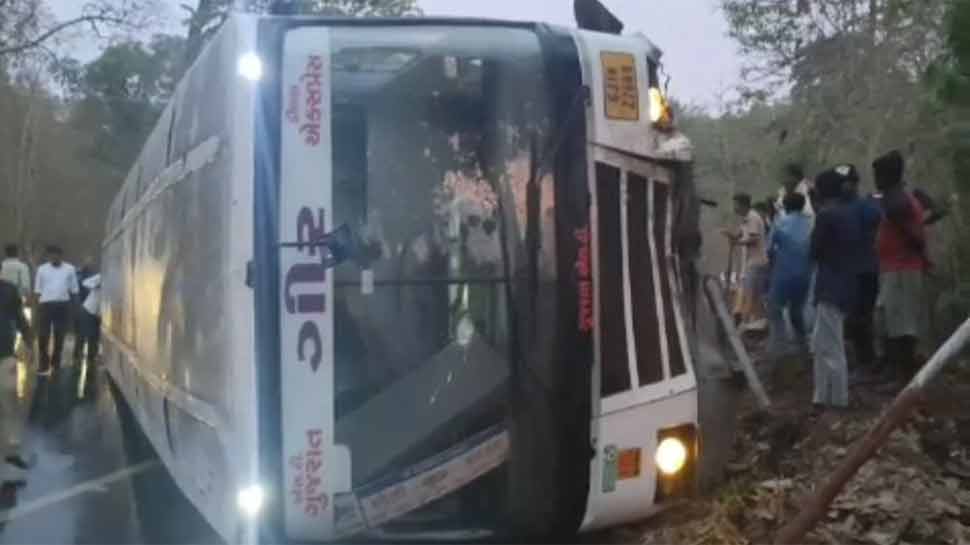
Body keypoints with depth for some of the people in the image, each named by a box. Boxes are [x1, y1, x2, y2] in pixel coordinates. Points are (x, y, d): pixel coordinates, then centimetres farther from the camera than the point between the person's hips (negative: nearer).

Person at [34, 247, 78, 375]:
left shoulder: (69, 269, 6)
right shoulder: (42, 269, 6)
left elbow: (74, 289, 9)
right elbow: (38, 290, 9)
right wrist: (37, 305, 2)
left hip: (63, 304, 0)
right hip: (46, 304, 0)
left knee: (60, 335, 7)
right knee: (43, 334, -5)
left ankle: (56, 363, 19)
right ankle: (44, 364, 1)